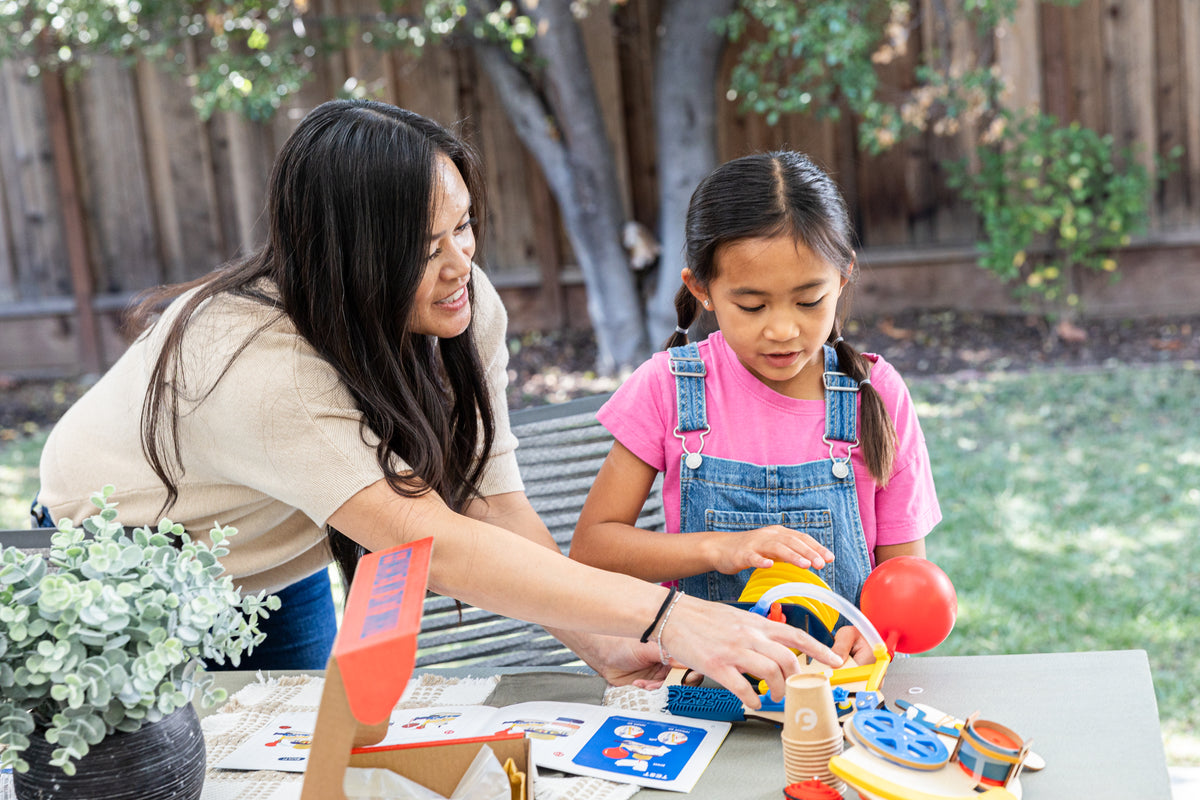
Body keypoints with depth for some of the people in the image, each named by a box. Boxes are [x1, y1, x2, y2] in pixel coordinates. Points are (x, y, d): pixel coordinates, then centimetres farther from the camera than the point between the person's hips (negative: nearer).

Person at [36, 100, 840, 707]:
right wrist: (666, 615, -53)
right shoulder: (256, 363, -43)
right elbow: (436, 544, -49)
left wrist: (601, 644, -36)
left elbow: (493, 501, -23)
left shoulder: (464, 308, -22)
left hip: (274, 573, 5)